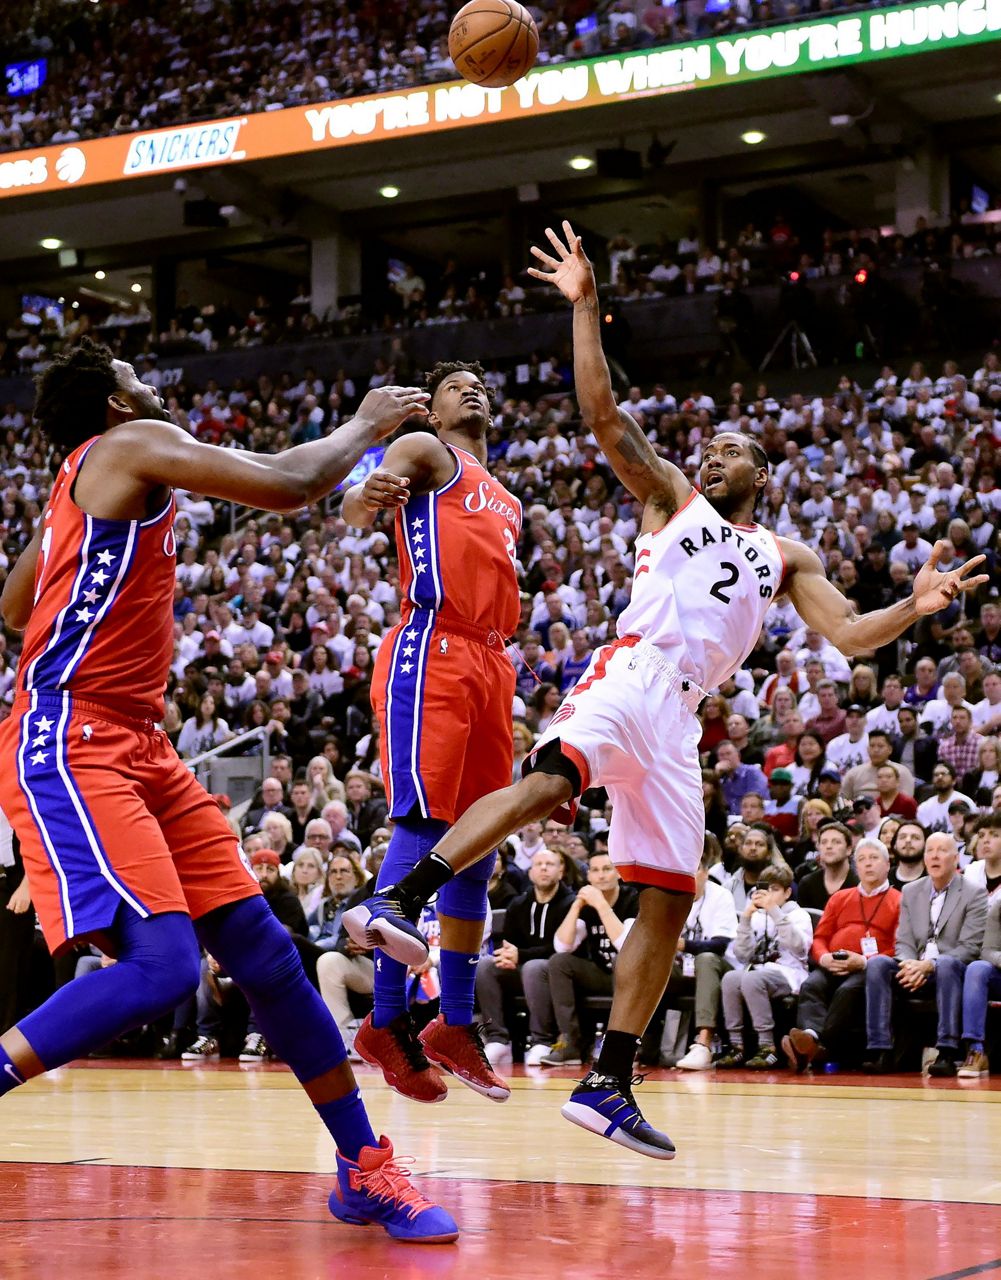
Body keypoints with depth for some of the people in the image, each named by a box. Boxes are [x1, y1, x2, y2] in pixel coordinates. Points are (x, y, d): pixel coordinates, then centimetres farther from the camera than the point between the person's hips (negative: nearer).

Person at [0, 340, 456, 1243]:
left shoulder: (82, 484, 22)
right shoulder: (132, 445, -6)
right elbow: (290, 486, -13)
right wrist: (366, 426, 5)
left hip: (138, 748, 10)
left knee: (265, 953, 4)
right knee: (162, 965, -25)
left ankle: (363, 1169, 9)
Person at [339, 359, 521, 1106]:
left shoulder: (507, 504, 29)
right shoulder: (424, 454, 7)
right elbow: (358, 505, -14)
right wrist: (365, 498, -37)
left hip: (491, 666, 8)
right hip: (432, 655, -8)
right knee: (424, 829, -15)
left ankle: (456, 1025, 13)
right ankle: (387, 1022, -13)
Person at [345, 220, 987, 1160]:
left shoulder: (785, 558, 25)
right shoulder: (670, 498, 15)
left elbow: (851, 636, 16)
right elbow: (603, 413, 3)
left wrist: (915, 606, -2)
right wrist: (585, 305, -6)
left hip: (678, 716, 5)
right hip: (630, 671, -5)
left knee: (669, 898, 2)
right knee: (553, 777, -36)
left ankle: (608, 1083, 7)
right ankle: (400, 899, -46)